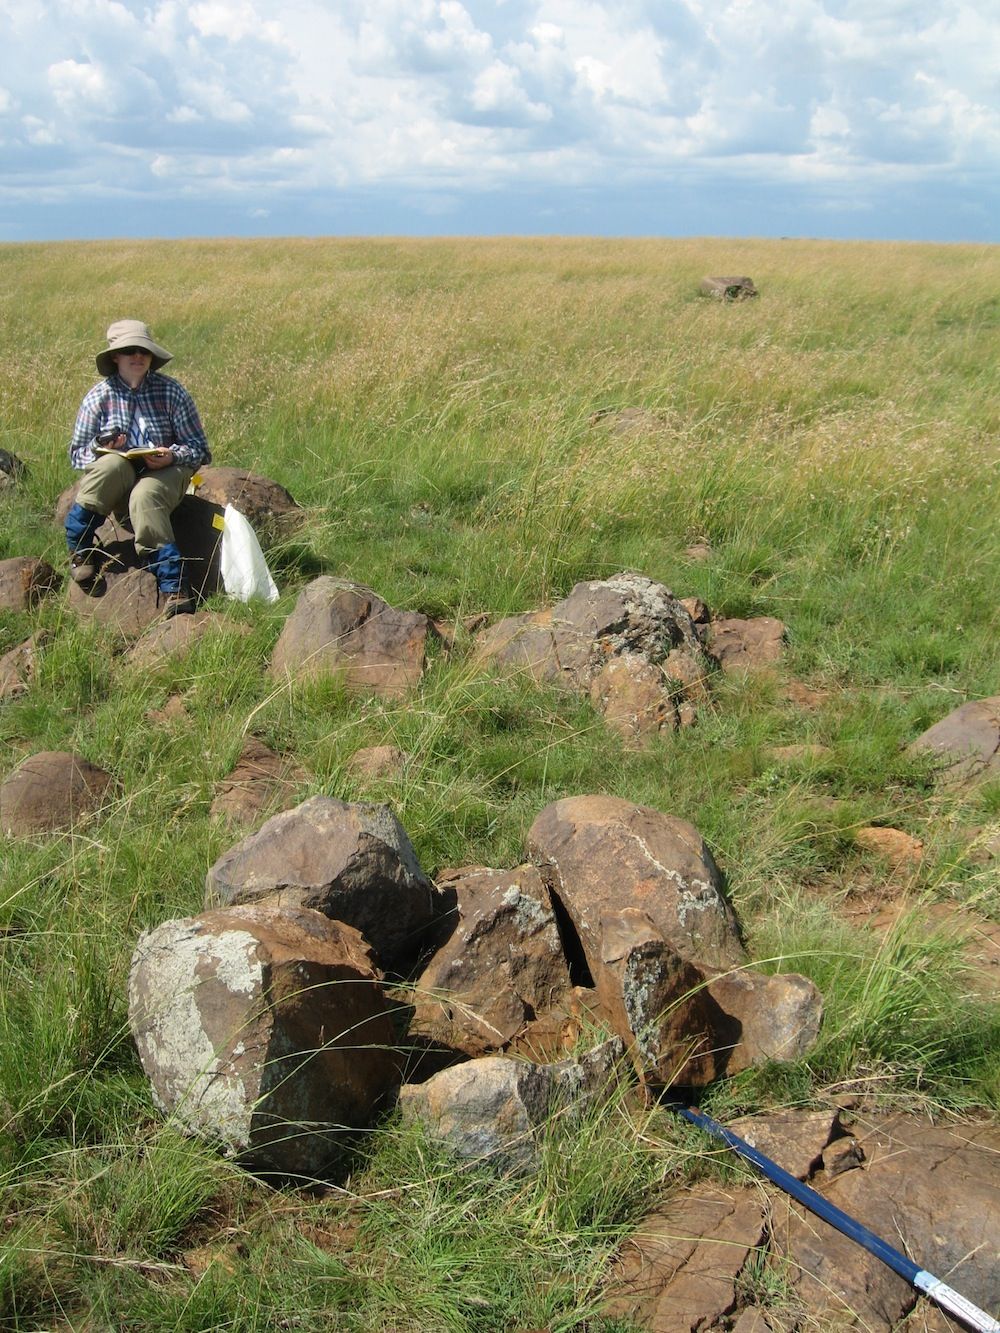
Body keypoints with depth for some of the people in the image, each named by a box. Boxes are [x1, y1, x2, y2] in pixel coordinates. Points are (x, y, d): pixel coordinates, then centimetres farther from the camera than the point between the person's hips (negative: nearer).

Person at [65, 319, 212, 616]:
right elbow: (76, 454, 6)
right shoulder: (99, 396, 3)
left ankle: (173, 590, -40)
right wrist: (99, 449, -16)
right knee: (112, 464, -34)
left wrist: (173, 456, -20)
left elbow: (200, 450, 0)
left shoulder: (171, 392, 0)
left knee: (144, 497, -35)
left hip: (165, 472, -1)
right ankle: (80, 547, -20)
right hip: (118, 478, 1)